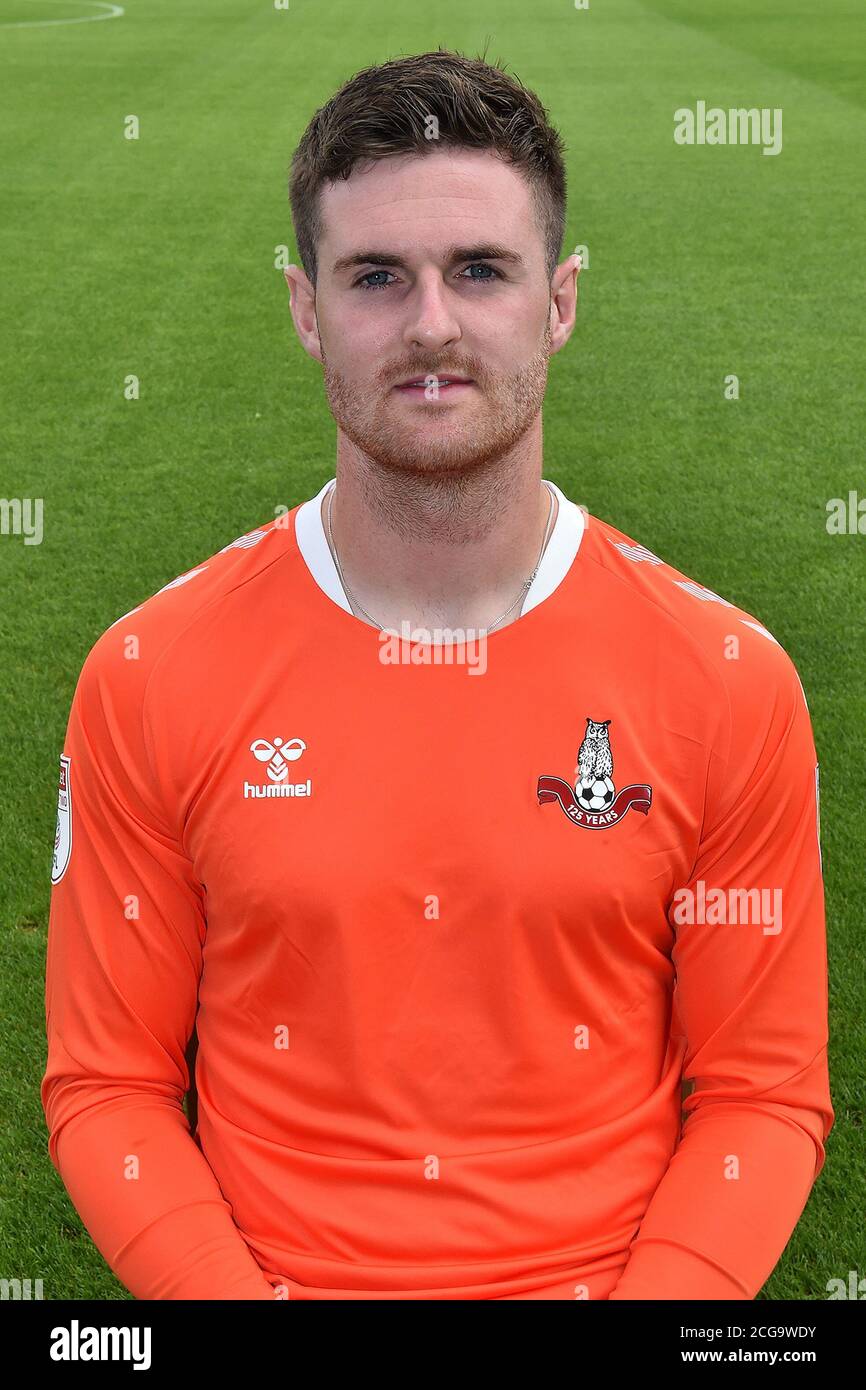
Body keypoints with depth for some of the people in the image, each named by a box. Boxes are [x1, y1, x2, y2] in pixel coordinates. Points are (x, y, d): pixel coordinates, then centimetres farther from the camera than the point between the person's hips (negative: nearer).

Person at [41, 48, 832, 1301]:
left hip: (612, 1276, 2)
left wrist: (651, 1295, -15)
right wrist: (238, 1293, -15)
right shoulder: (150, 679, -7)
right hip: (271, 1270, -1)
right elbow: (108, 1084, -2)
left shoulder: (729, 681, -7)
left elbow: (762, 1094, -2)